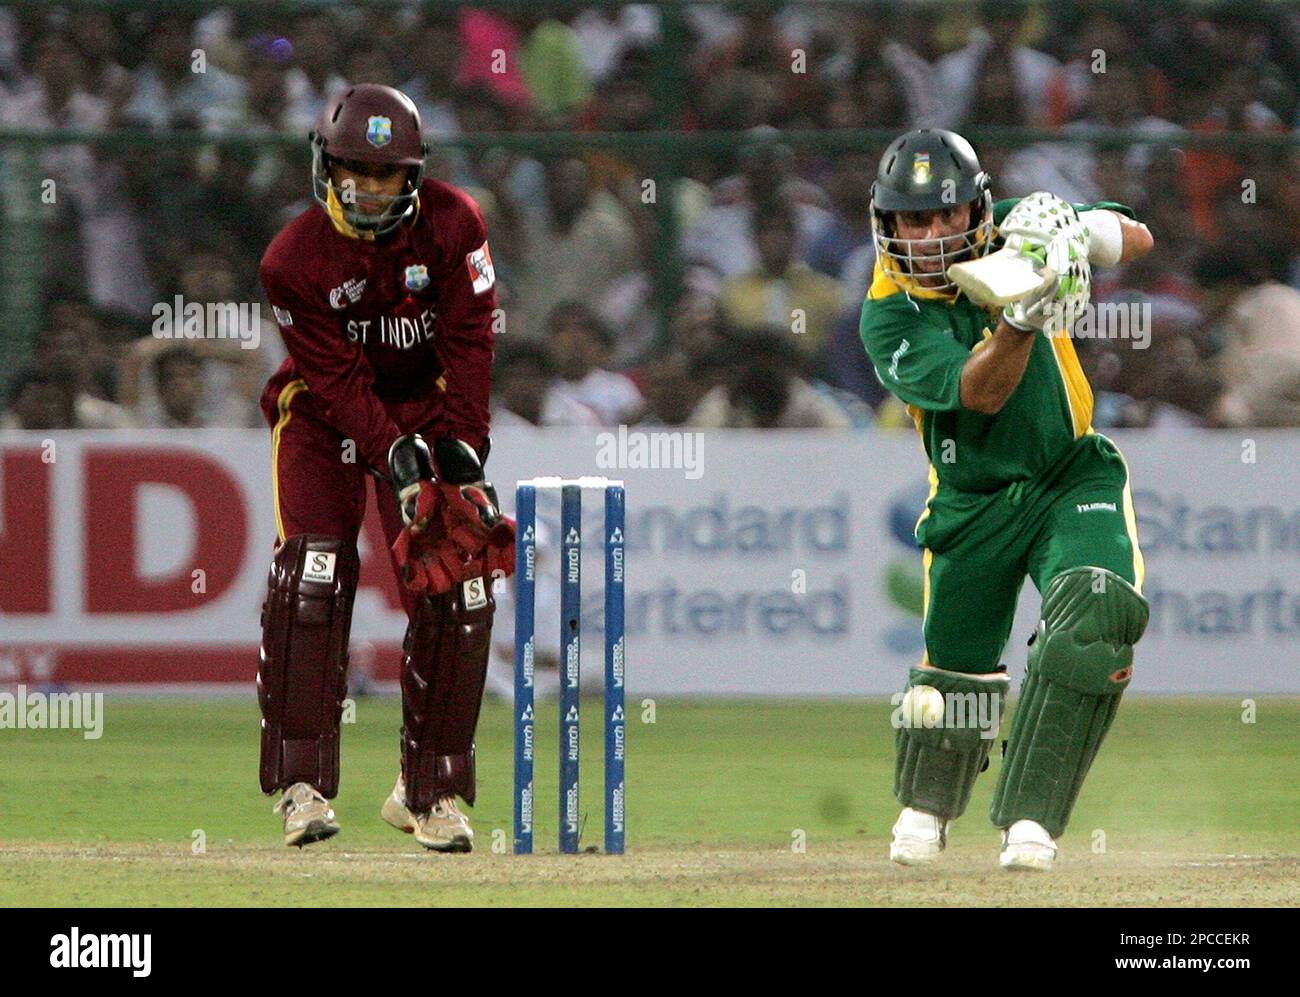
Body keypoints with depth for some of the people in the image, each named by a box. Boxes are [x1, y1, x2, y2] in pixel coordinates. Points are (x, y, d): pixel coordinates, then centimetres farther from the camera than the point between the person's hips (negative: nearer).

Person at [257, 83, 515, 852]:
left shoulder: (454, 225, -15)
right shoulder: (295, 259, -19)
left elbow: (470, 341, -14)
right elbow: (337, 377, -21)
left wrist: (463, 447, -24)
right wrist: (394, 458, -33)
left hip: (427, 405, 2)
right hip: (324, 415, -2)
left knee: (456, 588, -7)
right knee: (312, 577, -19)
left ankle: (431, 789, 6)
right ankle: (302, 784, -14)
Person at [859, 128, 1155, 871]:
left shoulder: (1012, 236, -8)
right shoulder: (891, 316, -17)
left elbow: (1139, 240, -8)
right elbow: (981, 393, -29)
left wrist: (1079, 230, -30)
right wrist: (1020, 320, -47)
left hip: (1074, 476, 1)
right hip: (975, 499, 0)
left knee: (1098, 612, -26)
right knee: (956, 666, 8)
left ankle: (1029, 817, -22)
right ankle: (927, 807, 42)